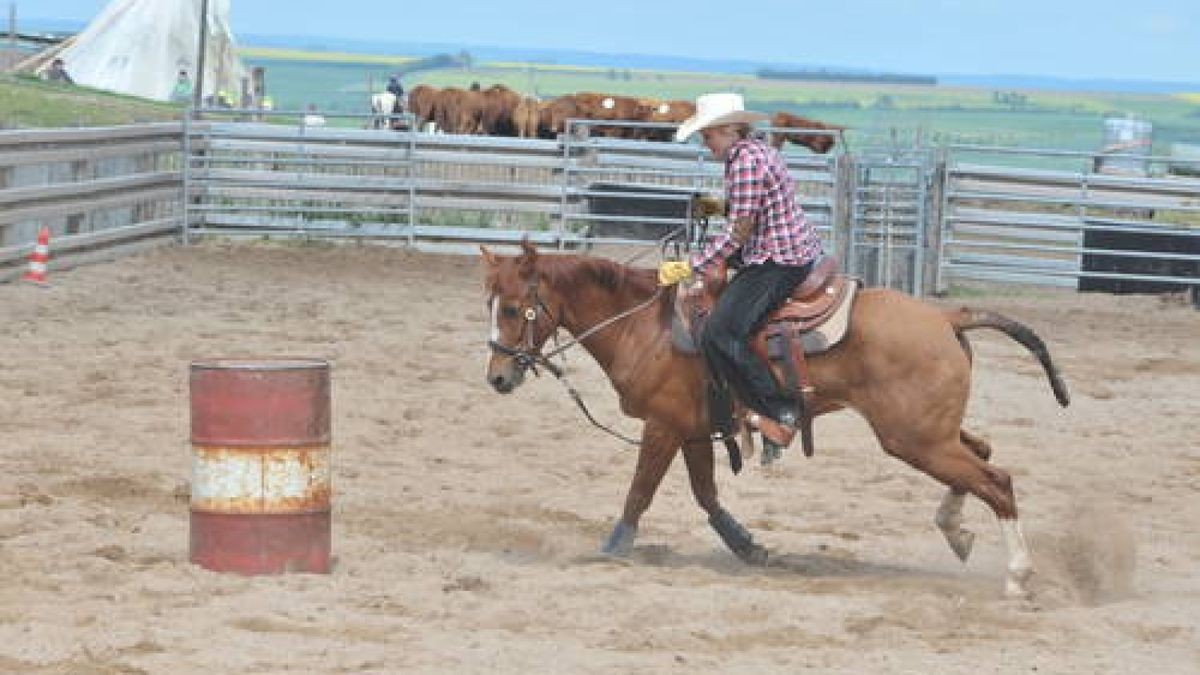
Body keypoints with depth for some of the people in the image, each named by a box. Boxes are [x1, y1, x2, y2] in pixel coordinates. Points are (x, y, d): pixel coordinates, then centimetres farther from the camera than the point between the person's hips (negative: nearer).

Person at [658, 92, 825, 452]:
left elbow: (739, 231, -18)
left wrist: (692, 267, -14)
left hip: (778, 263, -12)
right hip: (798, 250, 12)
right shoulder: (757, 151, 16)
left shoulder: (745, 161, -16)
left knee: (719, 335, -19)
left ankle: (780, 412, -19)